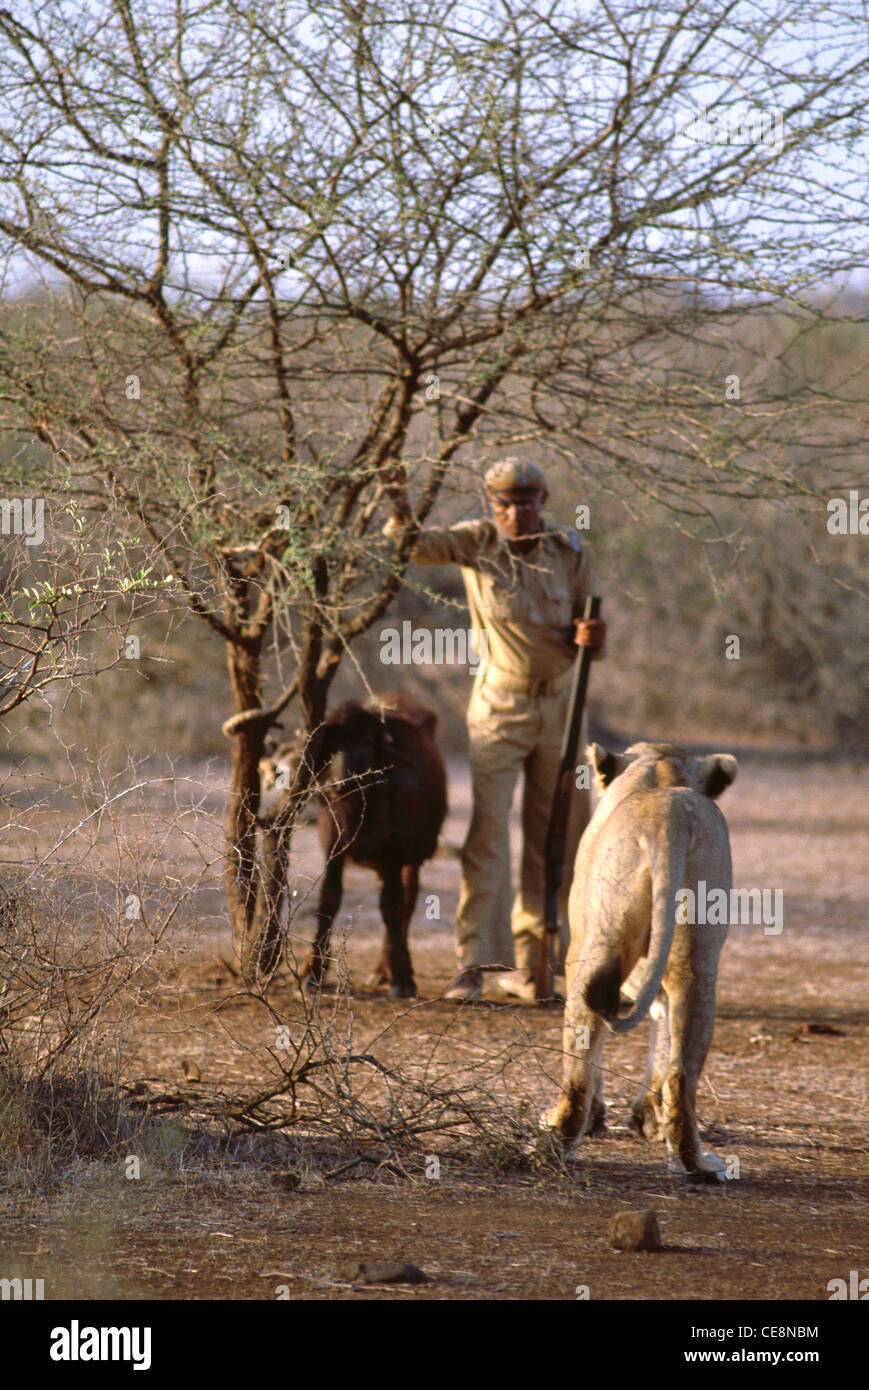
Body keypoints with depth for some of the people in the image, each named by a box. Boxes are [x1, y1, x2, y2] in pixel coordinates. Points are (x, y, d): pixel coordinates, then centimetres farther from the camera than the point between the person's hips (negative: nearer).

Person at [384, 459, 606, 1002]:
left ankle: (528, 965, 18)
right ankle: (473, 966, -12)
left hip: (559, 704, 3)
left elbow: (587, 634, 4)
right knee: (487, 833, -11)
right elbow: (414, 546, -20)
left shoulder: (568, 551, -2)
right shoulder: (476, 542, -7)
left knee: (553, 840, 8)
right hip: (499, 706, -3)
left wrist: (590, 638, -20)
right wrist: (401, 513, -40)